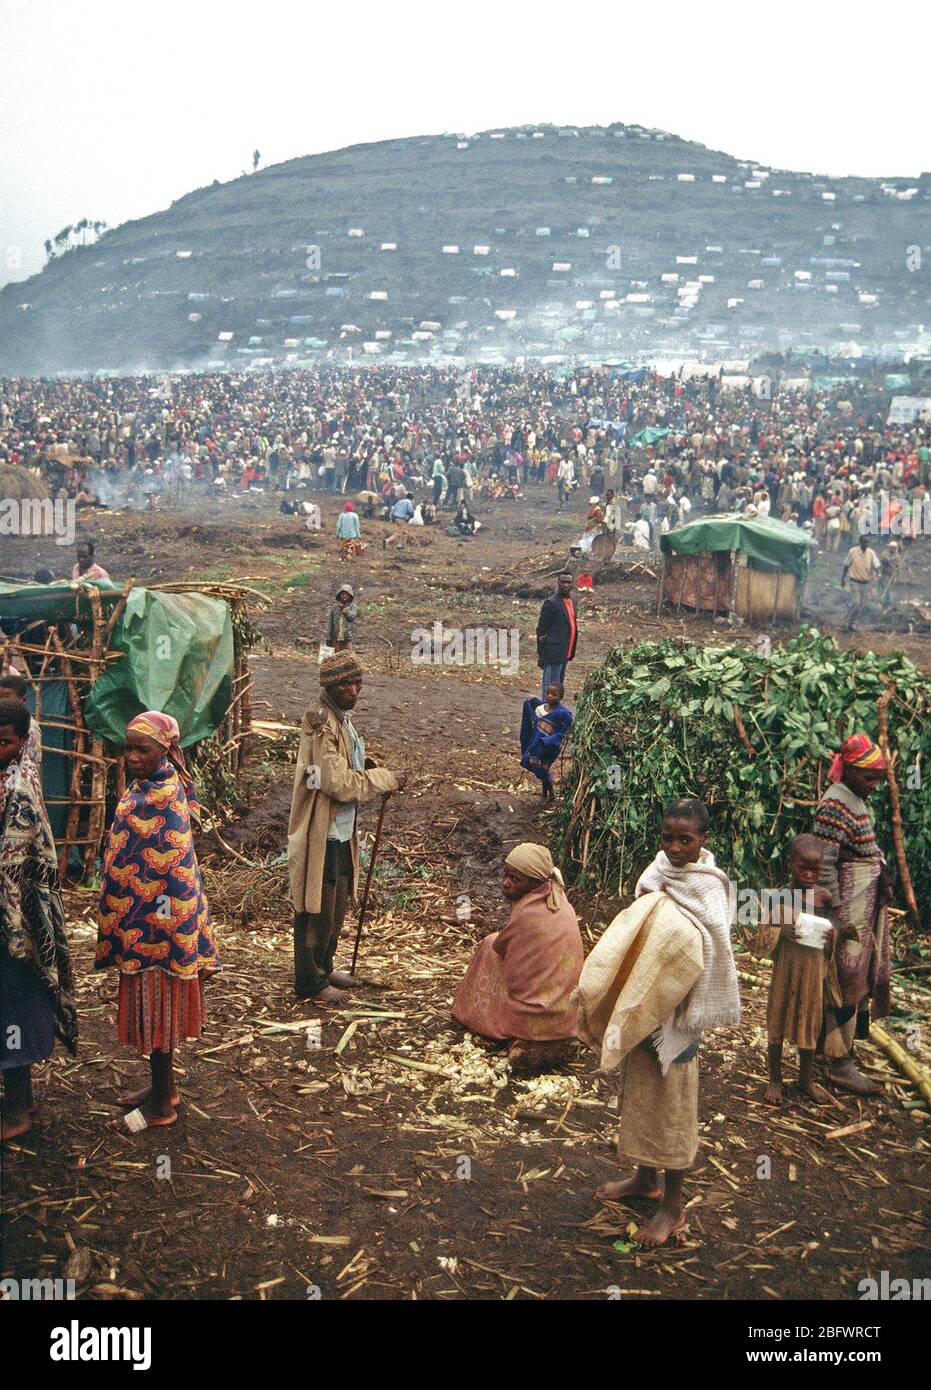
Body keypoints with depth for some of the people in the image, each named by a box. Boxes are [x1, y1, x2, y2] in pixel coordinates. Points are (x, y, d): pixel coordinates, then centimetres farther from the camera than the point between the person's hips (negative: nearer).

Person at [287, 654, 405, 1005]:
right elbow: (339, 783, -25)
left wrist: (368, 771, 2)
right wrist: (387, 779, -16)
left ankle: (323, 967, 38)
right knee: (317, 909, 4)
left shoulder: (342, 719, 9)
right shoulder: (321, 724, -22)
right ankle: (311, 982, 18)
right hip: (321, 835, -10)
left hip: (341, 832, 10)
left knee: (337, 907, 21)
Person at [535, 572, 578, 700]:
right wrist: (540, 655, -12)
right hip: (553, 654, -9)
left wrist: (571, 652, 18)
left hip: (565, 655, 9)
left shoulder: (571, 603, 14)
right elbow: (541, 630, -11)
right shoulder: (551, 603, -12)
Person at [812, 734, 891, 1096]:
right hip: (850, 908, -10)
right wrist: (840, 914, -23)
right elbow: (824, 865, -22)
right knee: (848, 982, -3)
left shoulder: (856, 799, 11)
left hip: (868, 907, 10)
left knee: (861, 978, 18)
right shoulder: (835, 804, -19)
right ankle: (840, 1064, 6)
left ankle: (846, 1040, 32)